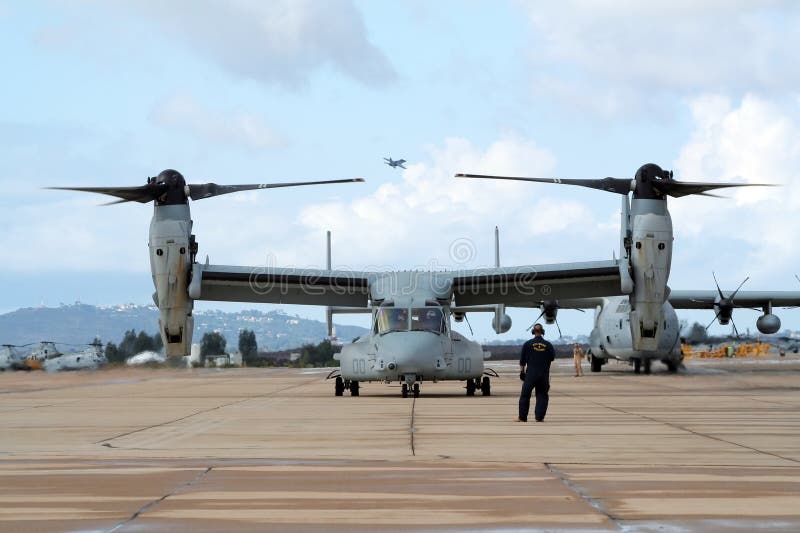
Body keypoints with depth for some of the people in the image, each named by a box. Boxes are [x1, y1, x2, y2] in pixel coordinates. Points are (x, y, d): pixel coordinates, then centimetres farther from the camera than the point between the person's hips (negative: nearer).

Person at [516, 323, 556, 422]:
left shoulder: (528, 344, -2)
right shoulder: (548, 345, 0)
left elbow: (522, 361, 0)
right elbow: (552, 358, 12)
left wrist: (521, 372, 7)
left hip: (531, 374, -1)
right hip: (544, 375, 1)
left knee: (525, 395, 6)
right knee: (542, 395, 8)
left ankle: (522, 417, 7)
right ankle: (539, 417, 2)